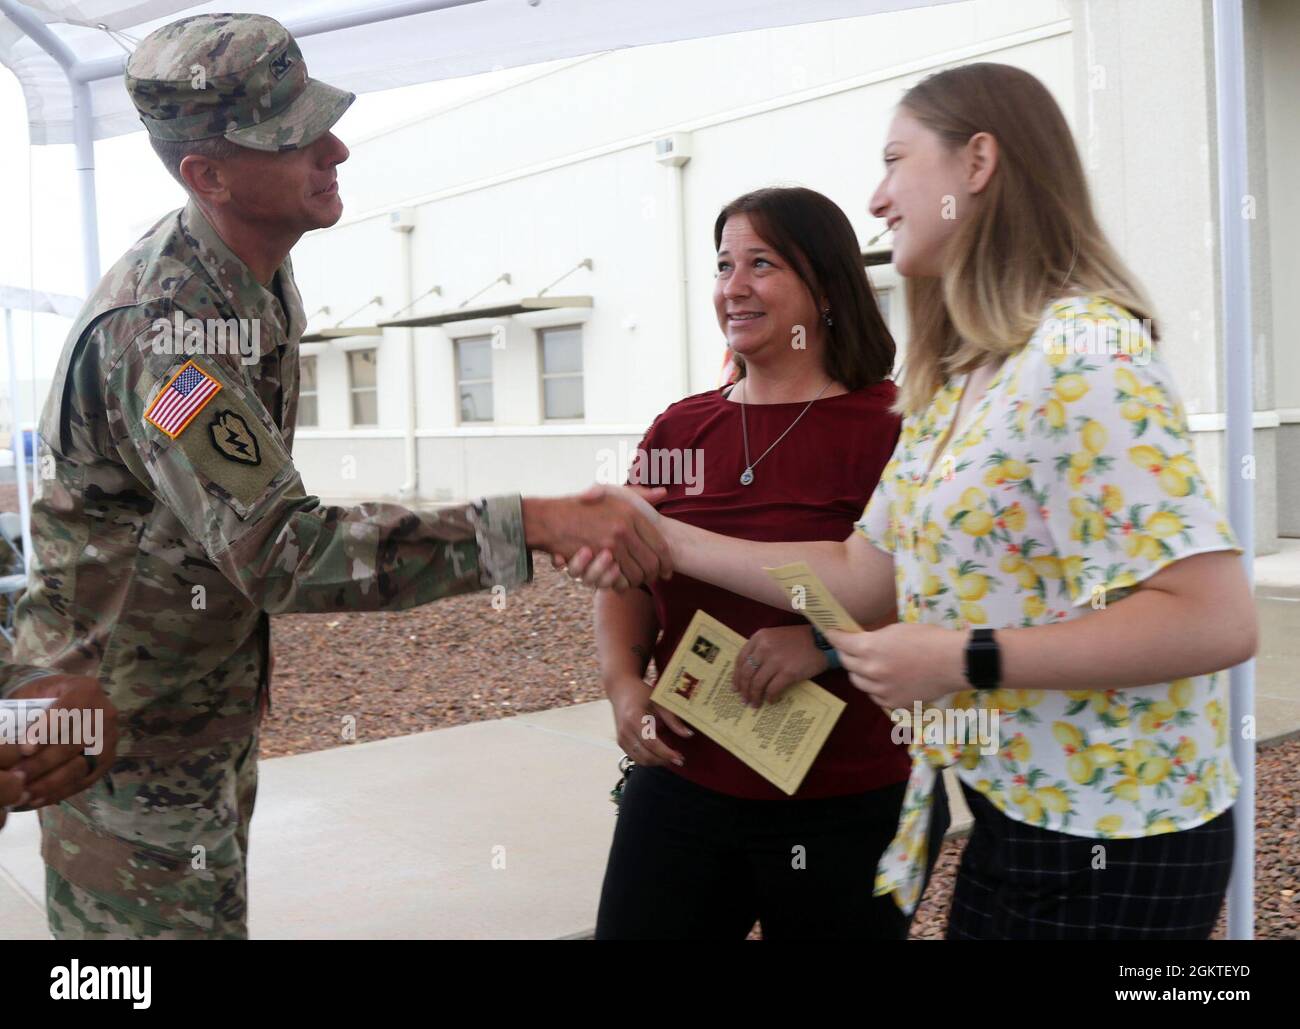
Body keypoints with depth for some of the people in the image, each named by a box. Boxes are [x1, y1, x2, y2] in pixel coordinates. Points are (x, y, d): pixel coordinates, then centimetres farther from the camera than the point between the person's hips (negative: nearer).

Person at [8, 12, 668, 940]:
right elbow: (285, 553, -38)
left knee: (212, 911, 22)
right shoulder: (164, 324, -30)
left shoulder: (252, 273, 1)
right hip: (129, 717, -9)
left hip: (219, 689, 9)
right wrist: (532, 525, -40)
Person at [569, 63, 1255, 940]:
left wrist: (965, 660, -25)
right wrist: (665, 538, 2)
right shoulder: (959, 376, 9)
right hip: (1016, 809, 8)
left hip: (1107, 840, -8)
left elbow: (1217, 620, -25)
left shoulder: (1086, 354, -20)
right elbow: (866, 578, 7)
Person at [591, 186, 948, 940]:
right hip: (680, 787, 4)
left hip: (847, 810, -4)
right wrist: (623, 681, -5)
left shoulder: (894, 425, -10)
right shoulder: (679, 429, 6)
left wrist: (830, 641, -24)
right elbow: (626, 583, 11)